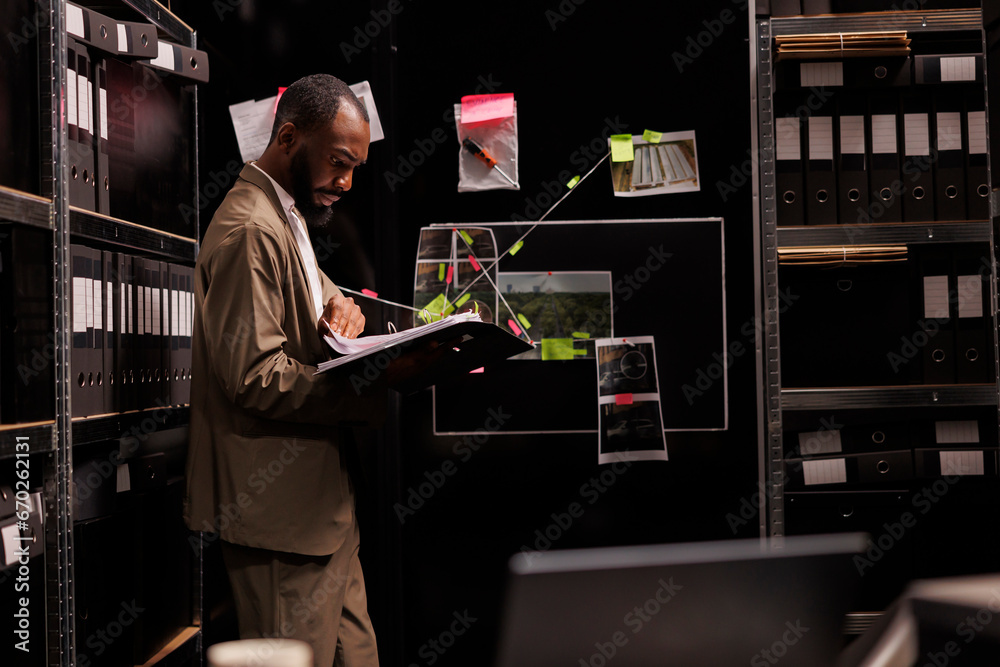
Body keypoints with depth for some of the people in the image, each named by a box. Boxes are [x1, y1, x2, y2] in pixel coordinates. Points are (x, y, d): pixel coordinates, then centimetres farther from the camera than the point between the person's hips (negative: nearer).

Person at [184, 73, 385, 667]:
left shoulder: (287, 217, 16)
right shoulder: (249, 232, -18)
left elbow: (317, 291, 28)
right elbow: (256, 377, -23)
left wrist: (343, 307, 2)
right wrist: (380, 391, -28)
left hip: (322, 496, 11)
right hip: (281, 506, -11)